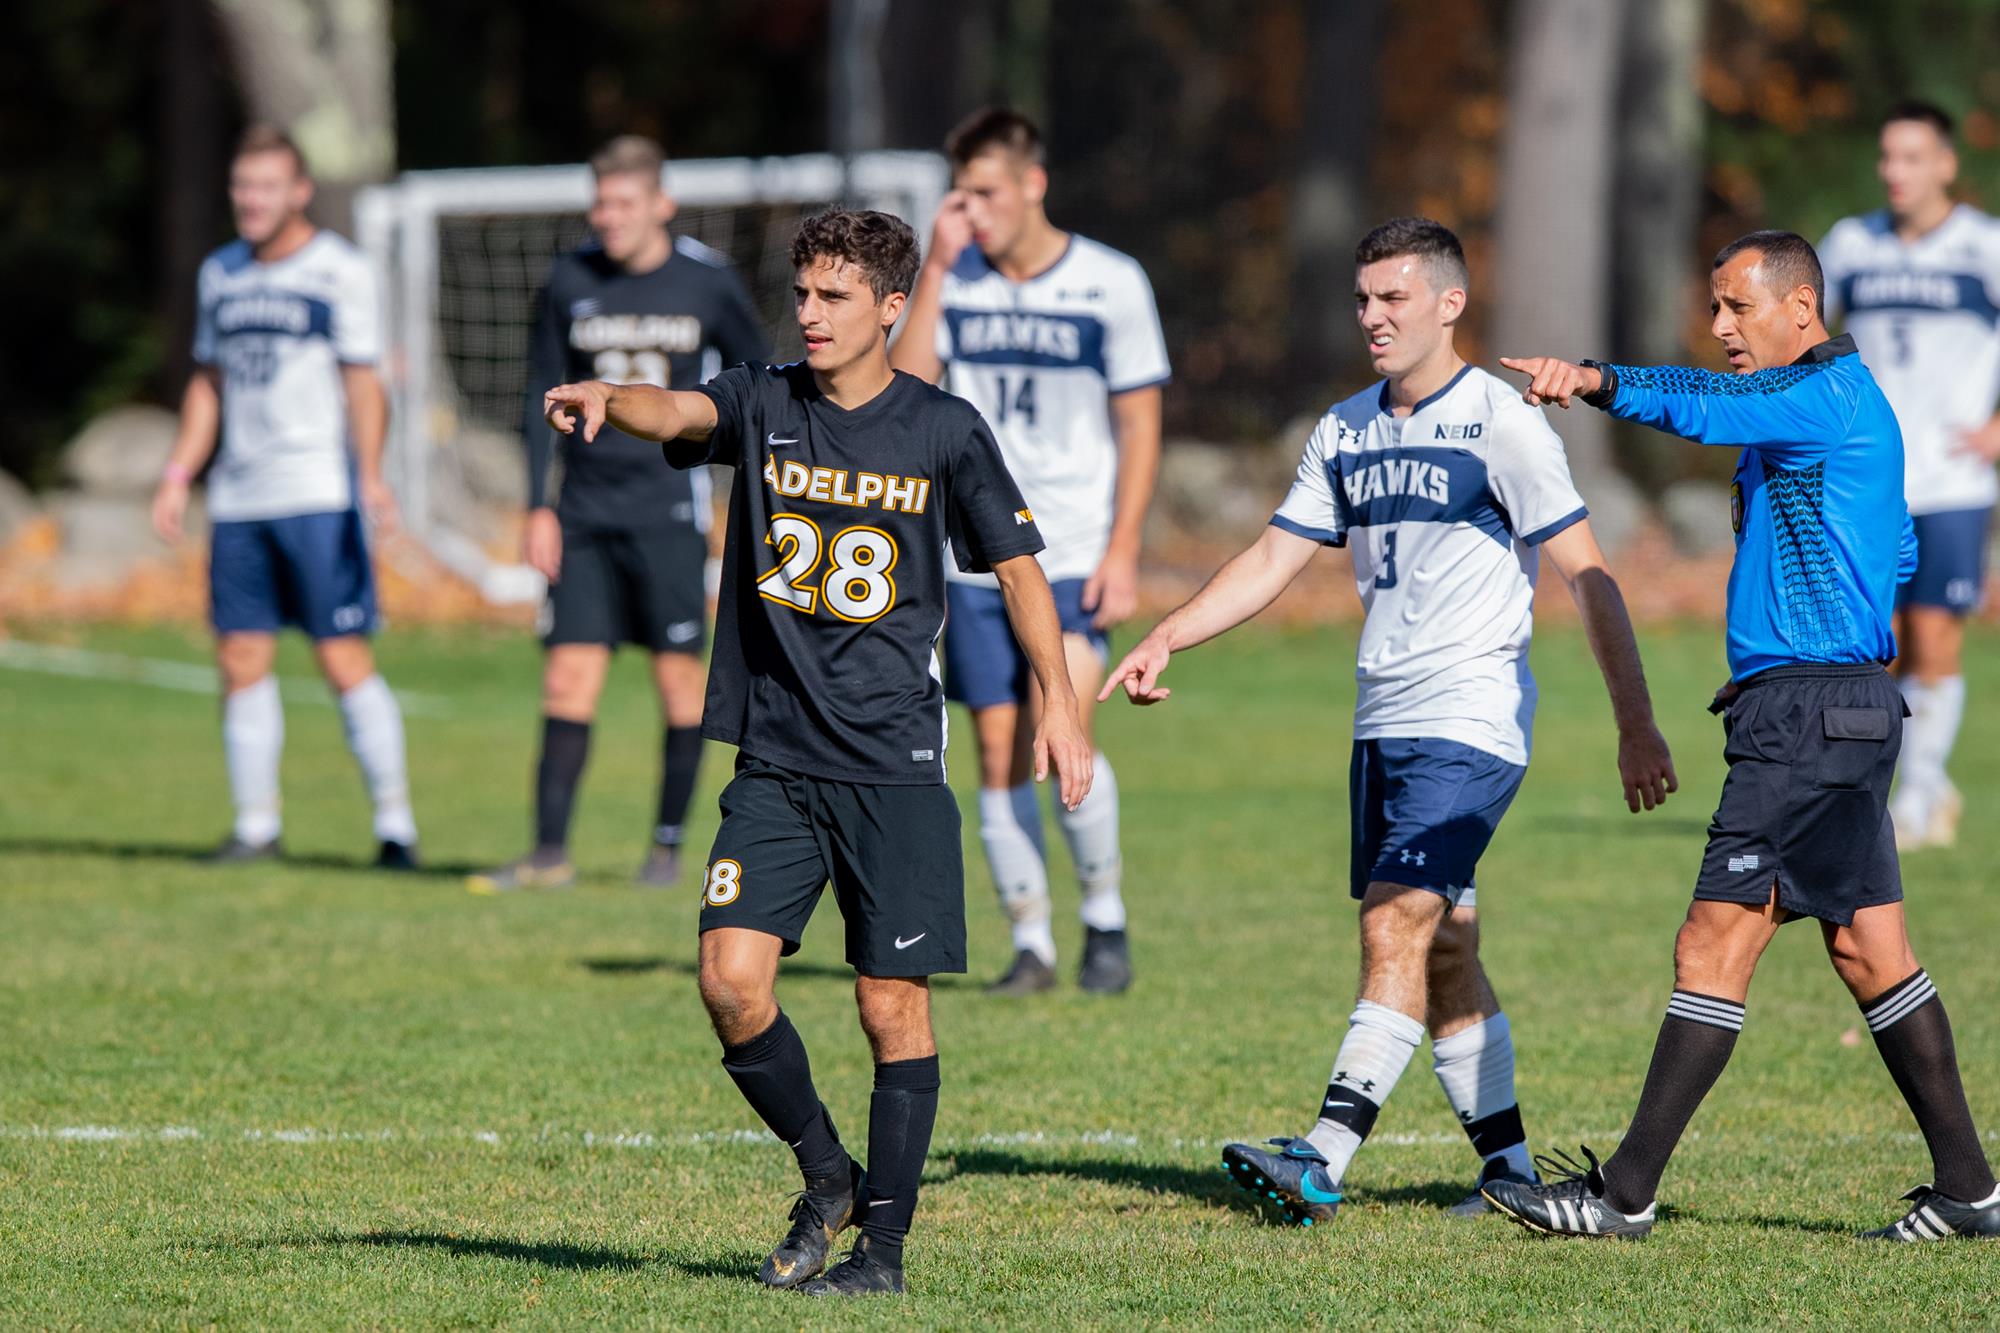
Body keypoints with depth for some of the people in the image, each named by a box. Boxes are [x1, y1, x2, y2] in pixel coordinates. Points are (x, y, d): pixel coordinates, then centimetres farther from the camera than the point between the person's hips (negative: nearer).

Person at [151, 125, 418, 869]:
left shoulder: (340, 271, -2)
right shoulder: (220, 275, 15)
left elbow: (362, 383, -6)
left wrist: (371, 474, -18)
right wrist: (177, 475, 14)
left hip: (319, 493, -5)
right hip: (238, 499, 5)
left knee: (344, 659, -9)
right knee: (241, 660, 2)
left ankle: (395, 822, -3)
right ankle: (255, 823, 10)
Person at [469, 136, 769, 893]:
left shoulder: (709, 283, -1)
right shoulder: (572, 282, 3)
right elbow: (545, 397, 8)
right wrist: (538, 509, 2)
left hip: (670, 510, -2)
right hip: (585, 511, 2)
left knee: (679, 675, 0)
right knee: (569, 674, -4)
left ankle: (668, 847, 12)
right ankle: (550, 852, -4)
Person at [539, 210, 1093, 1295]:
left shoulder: (944, 431, 1)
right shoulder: (764, 405, 4)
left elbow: (1016, 564, 9)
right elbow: (680, 414, -17)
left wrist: (1058, 705, 3)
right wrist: (607, 399, -40)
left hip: (894, 766, -2)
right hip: (774, 761, 2)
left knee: (893, 1006, -2)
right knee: (731, 980, -10)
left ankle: (883, 1238, 9)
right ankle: (823, 1174, 12)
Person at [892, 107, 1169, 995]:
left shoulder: (1110, 284, -3)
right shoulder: (956, 282, 6)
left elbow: (1140, 424, -1)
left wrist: (1122, 554, -9)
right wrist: (934, 267, -11)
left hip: (1077, 554, -3)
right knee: (998, 753, 0)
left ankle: (1105, 916, 1)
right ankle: (1030, 944, 9)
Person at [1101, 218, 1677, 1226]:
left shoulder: (1499, 422, -8)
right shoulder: (1346, 431, 12)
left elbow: (1587, 575, -9)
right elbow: (1272, 561, 14)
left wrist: (1635, 722, -12)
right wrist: (1165, 640, 0)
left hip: (1472, 723, -7)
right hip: (1383, 725, 7)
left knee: (1396, 923, -17)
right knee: (1441, 953, 8)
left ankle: (1325, 1160, -24)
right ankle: (1509, 1169, 15)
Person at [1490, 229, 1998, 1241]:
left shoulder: (1827, 395, -12)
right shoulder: (1842, 407, 21)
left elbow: (1710, 405, -34)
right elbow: (1897, 557, 32)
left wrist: (1597, 382, -50)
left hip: (1807, 711, -11)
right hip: (1842, 711, 11)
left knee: (1717, 944, -9)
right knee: (1869, 949, 12)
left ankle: (1625, 1193, -9)